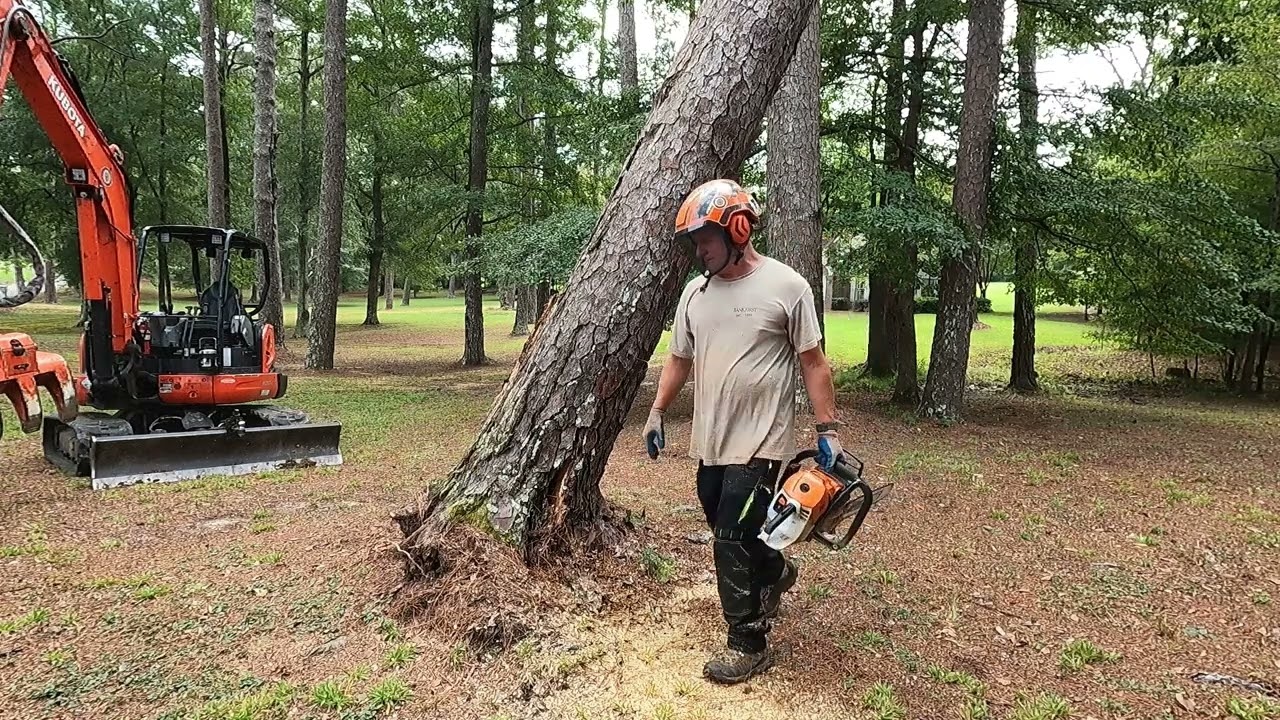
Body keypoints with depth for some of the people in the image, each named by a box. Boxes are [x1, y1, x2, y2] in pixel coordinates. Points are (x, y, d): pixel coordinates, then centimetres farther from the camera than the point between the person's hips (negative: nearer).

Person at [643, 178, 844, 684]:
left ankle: (748, 645, 10)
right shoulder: (695, 292, 7)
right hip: (709, 443, 6)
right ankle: (776, 573, 48)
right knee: (730, 532, 18)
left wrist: (828, 430, -8)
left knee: (733, 543, -6)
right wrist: (657, 413, 16)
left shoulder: (787, 286, -9)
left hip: (759, 443, -6)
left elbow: (813, 363, -6)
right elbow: (679, 359, 16)